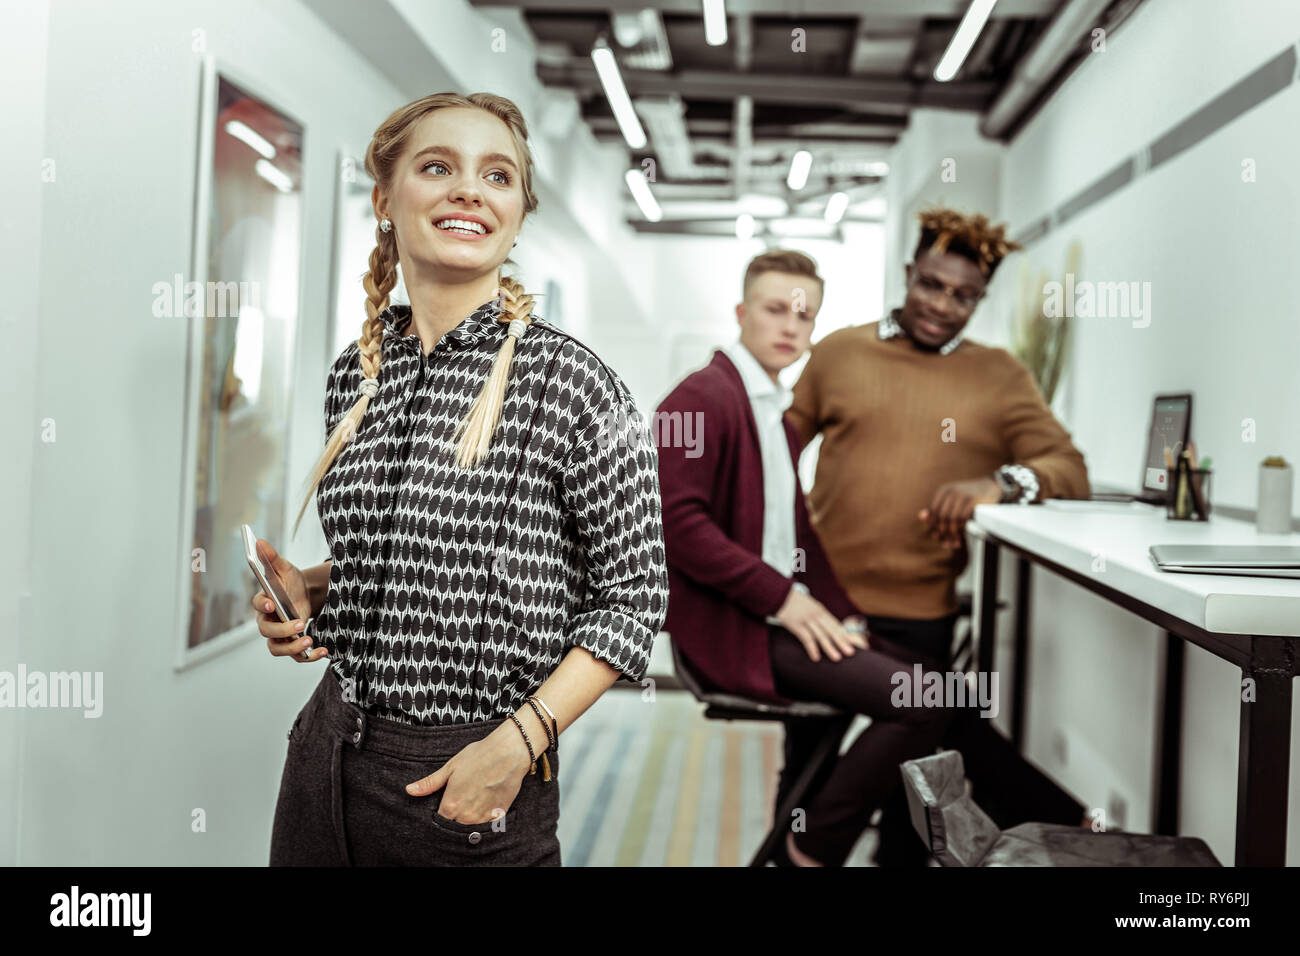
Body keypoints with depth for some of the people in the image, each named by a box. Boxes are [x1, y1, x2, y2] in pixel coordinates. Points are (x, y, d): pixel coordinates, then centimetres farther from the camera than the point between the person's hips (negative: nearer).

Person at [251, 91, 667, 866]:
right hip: (329, 752, 5)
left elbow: (634, 594, -11)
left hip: (472, 781, -5)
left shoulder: (569, 380, -13)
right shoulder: (355, 374, 3)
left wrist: (518, 742, -18)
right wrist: (306, 589, -2)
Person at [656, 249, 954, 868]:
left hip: (784, 612, 10)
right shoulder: (702, 397, -10)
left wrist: (832, 602, 5)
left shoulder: (776, 407, 21)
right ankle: (816, 848, -1)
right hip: (730, 629, -10)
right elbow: (677, 520, -20)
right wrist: (783, 598, -20)